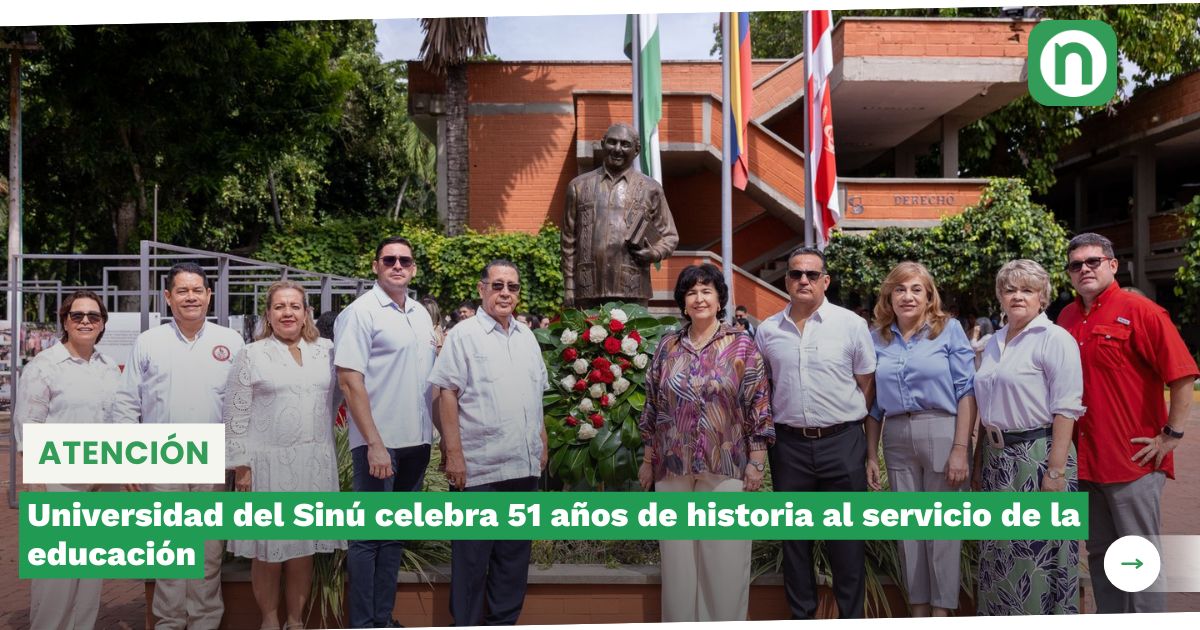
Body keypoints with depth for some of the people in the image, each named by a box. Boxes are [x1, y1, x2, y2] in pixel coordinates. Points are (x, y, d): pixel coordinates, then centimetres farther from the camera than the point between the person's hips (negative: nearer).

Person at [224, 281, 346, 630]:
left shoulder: (326, 351, 7)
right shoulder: (251, 355, 0)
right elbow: (236, 415, -2)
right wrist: (240, 464, -6)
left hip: (315, 463, 3)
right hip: (268, 463, -2)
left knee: (304, 546, 9)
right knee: (269, 548, 5)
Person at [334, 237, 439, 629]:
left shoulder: (422, 314, 12)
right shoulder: (361, 312, -9)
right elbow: (349, 379, -15)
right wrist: (374, 443, -19)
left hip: (417, 441, 7)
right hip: (380, 442, -7)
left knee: (396, 534, 14)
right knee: (369, 535, 3)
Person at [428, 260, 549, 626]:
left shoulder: (527, 337, 13)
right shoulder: (464, 335, -6)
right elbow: (447, 394, -10)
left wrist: (542, 444, 15)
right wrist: (453, 453, -15)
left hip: (524, 466, 6)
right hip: (479, 468, -6)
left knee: (514, 553, 14)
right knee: (472, 555, 3)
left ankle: (504, 621, 26)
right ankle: (466, 624, 15)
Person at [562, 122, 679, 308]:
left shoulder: (650, 189, 11)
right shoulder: (579, 186, 14)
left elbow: (670, 236, 14)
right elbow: (569, 241, 11)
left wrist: (654, 254, -8)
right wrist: (568, 289, 4)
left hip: (632, 292, -1)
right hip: (587, 289, 1)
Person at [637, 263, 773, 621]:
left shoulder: (742, 346, -1)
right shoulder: (667, 347, 7)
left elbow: (758, 406, -3)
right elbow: (653, 407, 11)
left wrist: (756, 462, -7)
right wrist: (647, 461, 10)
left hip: (726, 468, -3)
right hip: (673, 469, 3)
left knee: (725, 560, 4)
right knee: (678, 561, 9)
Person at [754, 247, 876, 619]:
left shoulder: (851, 324, -2)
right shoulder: (767, 330, 3)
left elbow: (867, 383, 4)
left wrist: (845, 420, 2)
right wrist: (771, 429, 5)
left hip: (842, 442, -2)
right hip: (789, 444, 2)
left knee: (846, 535, 6)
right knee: (793, 534, 12)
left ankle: (851, 617, 20)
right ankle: (801, 616, 26)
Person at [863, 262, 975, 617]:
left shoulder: (949, 329, -2)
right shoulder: (877, 338, 7)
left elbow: (966, 391, -6)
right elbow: (874, 402, 11)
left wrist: (961, 449, -13)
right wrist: (871, 456, 8)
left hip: (942, 434, -3)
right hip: (896, 440, 4)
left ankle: (942, 611, 15)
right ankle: (918, 609, 22)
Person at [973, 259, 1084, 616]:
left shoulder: (1054, 339, -9)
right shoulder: (994, 342, 14)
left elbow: (1065, 409, -15)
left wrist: (1056, 470, -20)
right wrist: (980, 457, 16)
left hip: (1038, 455, -7)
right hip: (997, 458, 7)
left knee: (1038, 553, 0)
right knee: (1000, 553, 14)